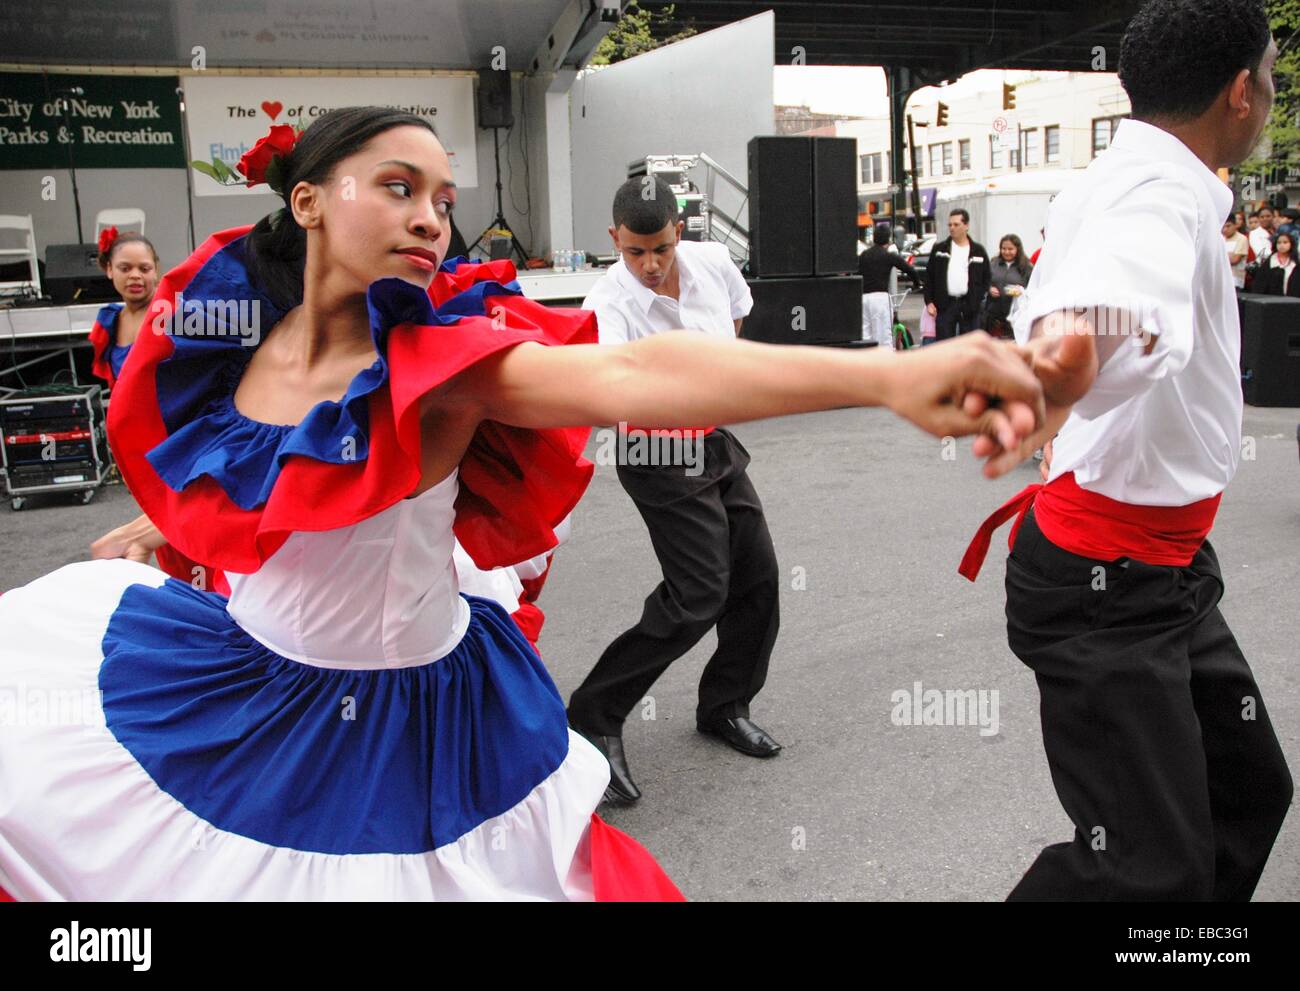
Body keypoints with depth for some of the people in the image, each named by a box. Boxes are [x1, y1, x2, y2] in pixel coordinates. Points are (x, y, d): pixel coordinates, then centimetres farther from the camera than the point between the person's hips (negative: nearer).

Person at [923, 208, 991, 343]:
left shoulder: (978, 251, 5)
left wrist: (976, 299, -3)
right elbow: (929, 277, 8)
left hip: (969, 306, 0)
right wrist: (929, 301, -1)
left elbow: (986, 279, 9)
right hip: (944, 305, 0)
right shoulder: (939, 249, 6)